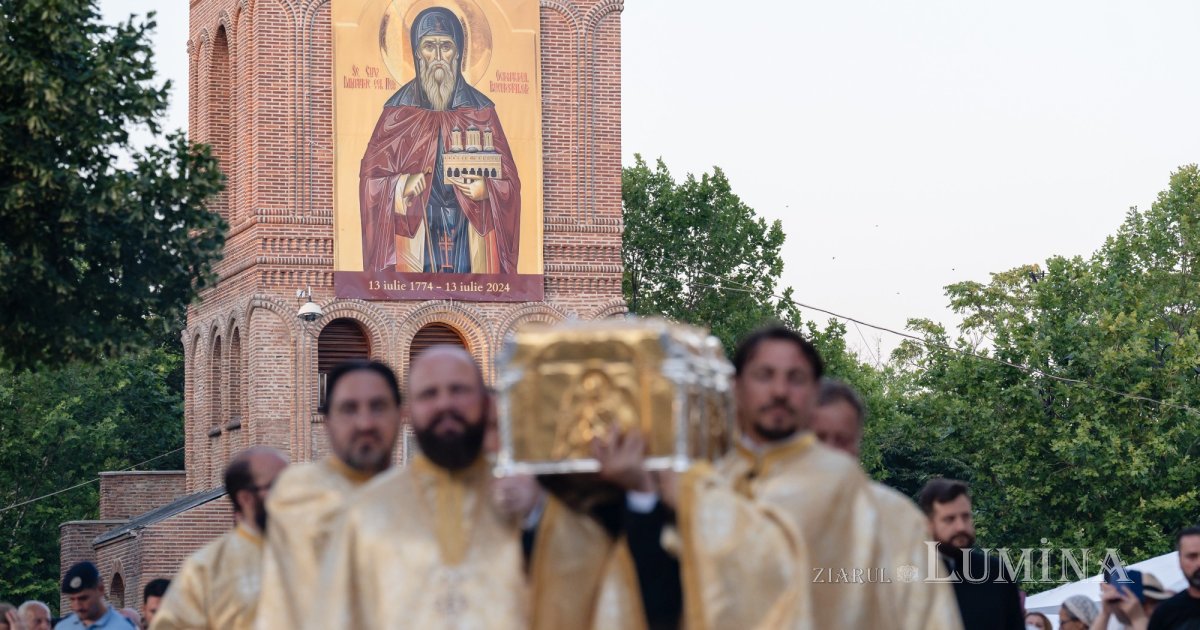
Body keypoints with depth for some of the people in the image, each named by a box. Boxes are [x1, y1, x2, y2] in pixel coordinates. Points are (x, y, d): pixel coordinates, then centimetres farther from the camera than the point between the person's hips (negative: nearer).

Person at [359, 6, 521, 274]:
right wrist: (402, 186, -14)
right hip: (416, 229, -1)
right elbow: (371, 177, 5)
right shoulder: (399, 110, 5)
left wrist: (486, 190, -14)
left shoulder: (480, 111, 7)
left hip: (469, 231, 1)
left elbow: (508, 181, 7)